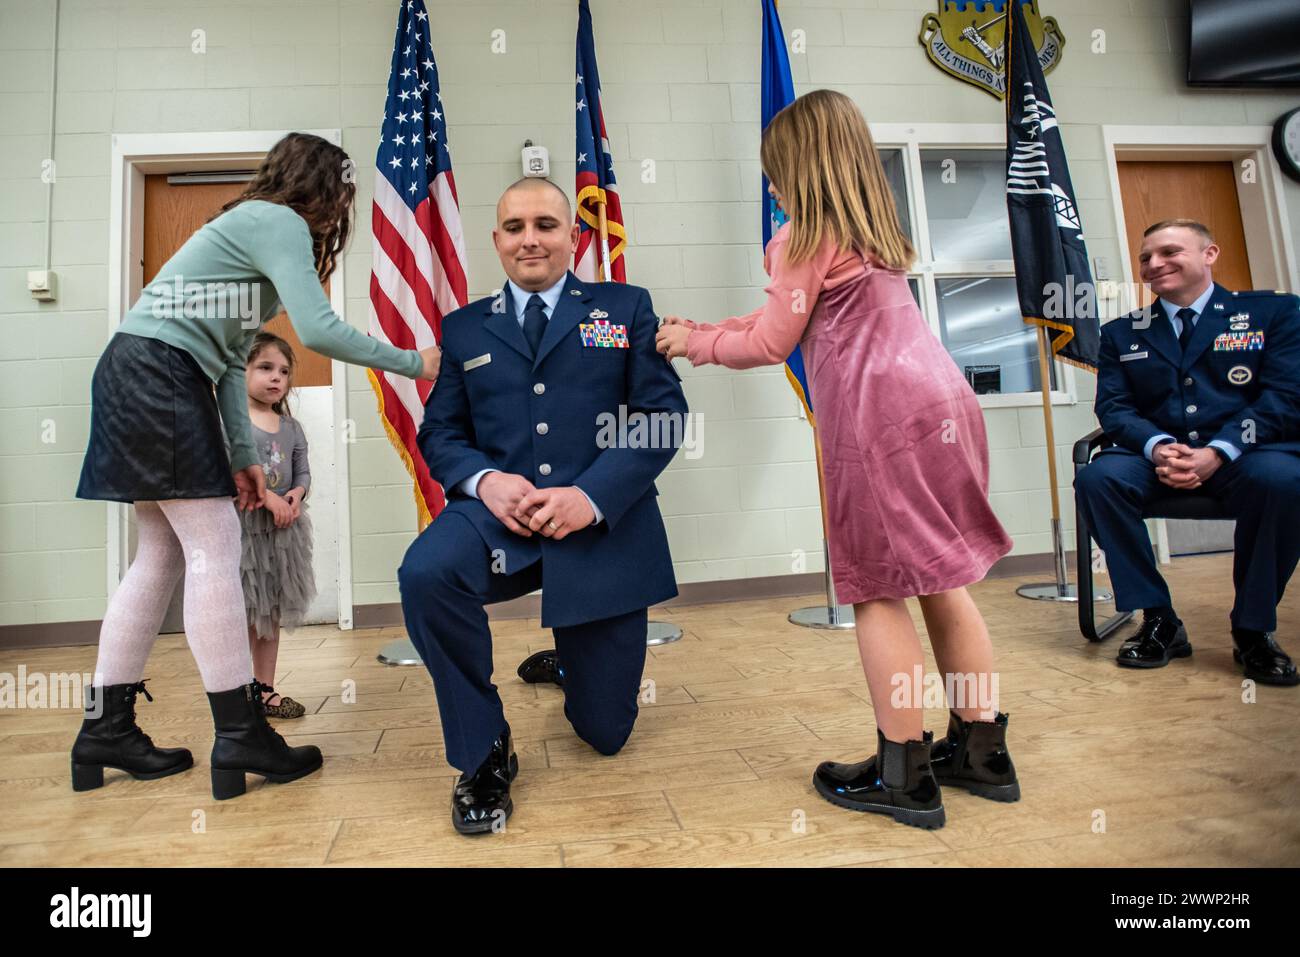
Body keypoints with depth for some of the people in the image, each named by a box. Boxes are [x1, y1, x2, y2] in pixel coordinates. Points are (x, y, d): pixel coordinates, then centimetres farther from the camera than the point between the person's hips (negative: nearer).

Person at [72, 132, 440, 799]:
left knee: (164, 552, 10)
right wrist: (412, 363, -8)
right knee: (213, 545, -11)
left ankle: (106, 728, 16)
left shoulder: (251, 226, 23)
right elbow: (317, 329, -20)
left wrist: (242, 455, 11)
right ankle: (240, 735, -6)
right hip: (158, 373, -10)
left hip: (139, 376, 10)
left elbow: (228, 354, 16)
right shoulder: (279, 221, -6)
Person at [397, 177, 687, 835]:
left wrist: (592, 495, -18)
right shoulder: (464, 328, 14)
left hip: (604, 524, -1)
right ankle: (484, 752, -8)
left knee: (605, 732, 7)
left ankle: (570, 656, 45)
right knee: (424, 574, -35)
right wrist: (484, 480, -14)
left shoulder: (626, 307, 8)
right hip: (498, 511, 1)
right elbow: (439, 432, 9)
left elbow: (664, 415, -3)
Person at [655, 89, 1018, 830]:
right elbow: (795, 321, 24)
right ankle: (983, 751, 23)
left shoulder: (806, 237, -3)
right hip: (943, 401, 9)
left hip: (882, 417, -9)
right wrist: (707, 332, 24)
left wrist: (693, 342, 15)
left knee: (877, 590, 0)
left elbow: (770, 345, 0)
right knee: (940, 581, 13)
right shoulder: (872, 228, 23)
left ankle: (905, 775, 9)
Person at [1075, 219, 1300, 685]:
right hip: (1158, 459, 2)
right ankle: (1159, 621, -17)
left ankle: (1253, 629, -14)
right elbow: (1112, 406, 4)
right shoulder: (1120, 333, 16)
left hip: (1245, 455, -1)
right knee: (1097, 477, -29)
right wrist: (1157, 447, -19)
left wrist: (1217, 452, -20)